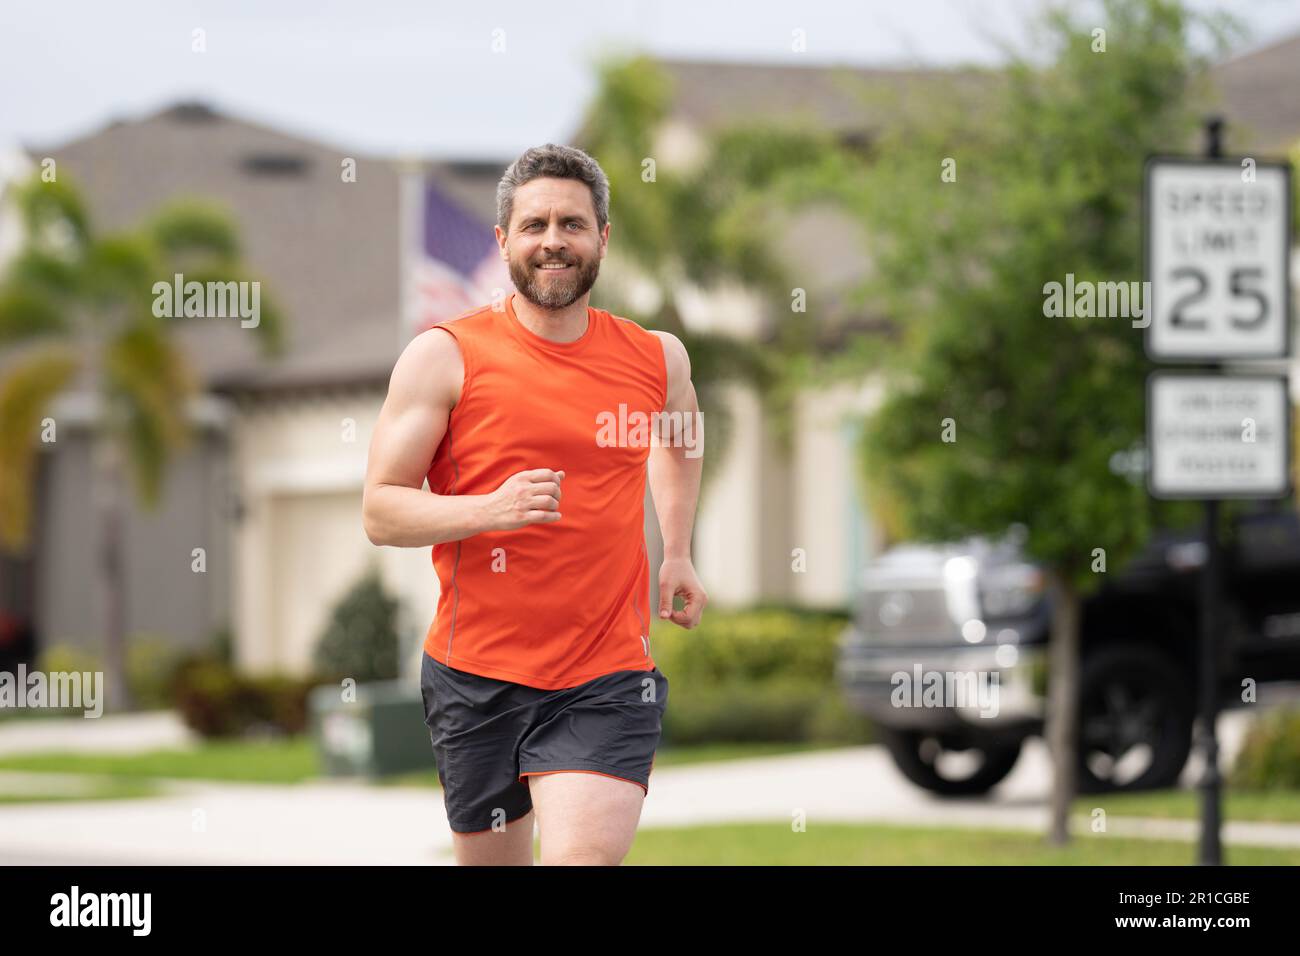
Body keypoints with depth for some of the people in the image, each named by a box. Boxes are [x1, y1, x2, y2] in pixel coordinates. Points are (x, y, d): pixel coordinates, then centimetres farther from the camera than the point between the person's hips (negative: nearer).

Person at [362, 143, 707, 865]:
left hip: (607, 681, 0)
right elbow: (380, 512, -6)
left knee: (586, 857, -21)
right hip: (475, 675, 0)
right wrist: (490, 509, -22)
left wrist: (677, 552, 23)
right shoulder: (444, 356, -4)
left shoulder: (657, 358, 6)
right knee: (491, 862, 11)